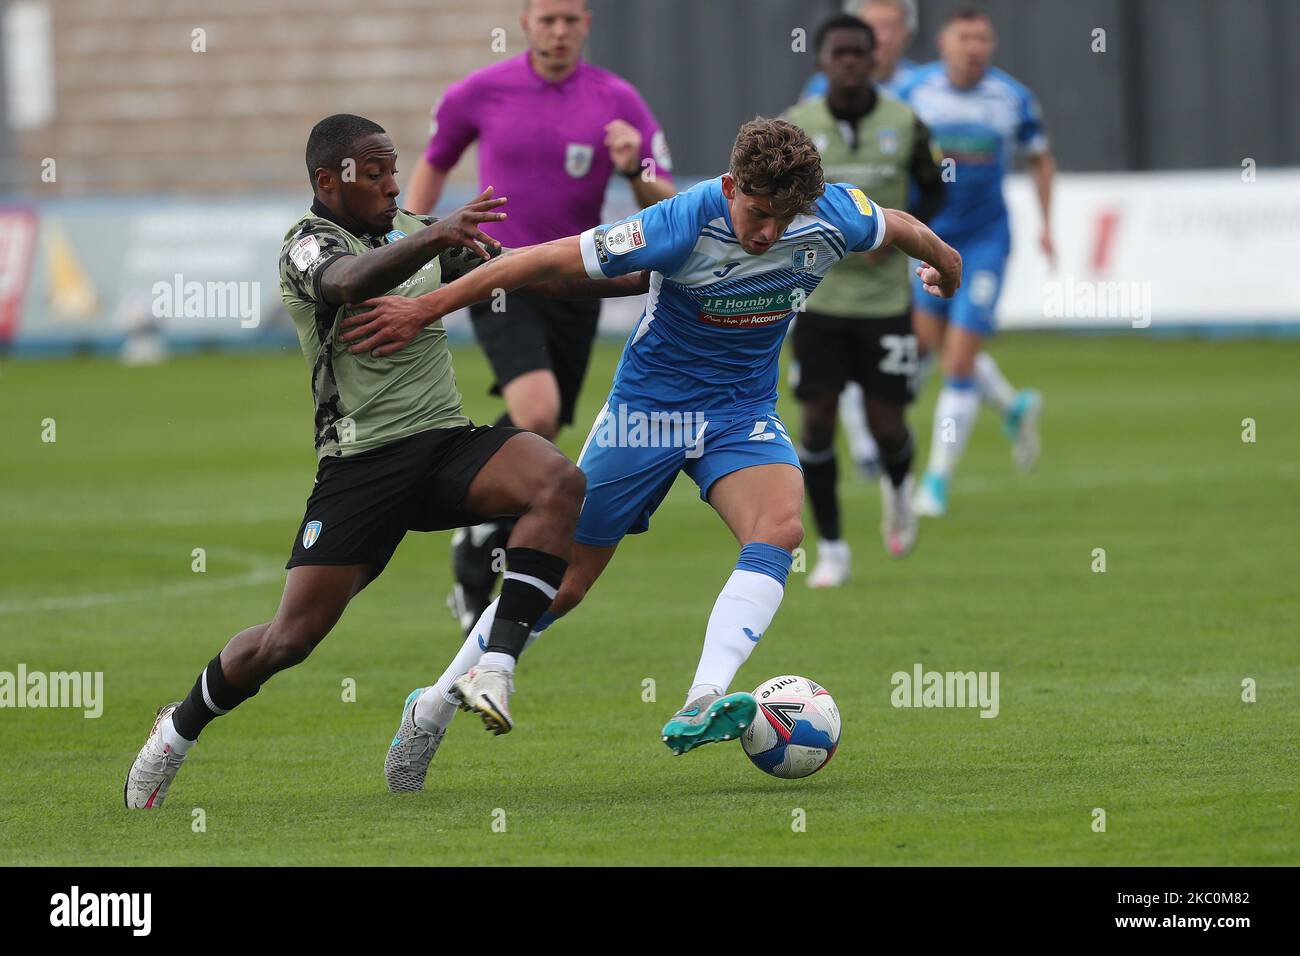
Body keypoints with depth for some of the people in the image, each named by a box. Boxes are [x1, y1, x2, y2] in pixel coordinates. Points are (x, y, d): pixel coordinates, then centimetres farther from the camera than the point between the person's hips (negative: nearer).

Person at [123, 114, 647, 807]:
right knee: (290, 639, -8)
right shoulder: (309, 243, -5)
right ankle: (178, 729, 20)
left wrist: (635, 278, 16)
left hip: (447, 440, 5)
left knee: (559, 482, -25)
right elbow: (349, 282, -30)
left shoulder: (411, 231, 15)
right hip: (361, 460, -5)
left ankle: (493, 669, -27)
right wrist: (433, 238, -47)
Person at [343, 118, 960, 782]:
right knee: (562, 582, 3)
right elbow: (546, 260, -24)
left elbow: (899, 227, 8)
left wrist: (945, 265, 30)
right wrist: (424, 309, -21)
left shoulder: (835, 216, -17)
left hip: (743, 414, 3)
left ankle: (699, 708, -38)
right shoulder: (682, 226, -29)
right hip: (649, 405, -3)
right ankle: (437, 702, 23)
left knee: (779, 528, -29)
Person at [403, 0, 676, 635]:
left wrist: (636, 172, -26)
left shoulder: (616, 102, -3)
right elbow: (434, 165, 15)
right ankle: (482, 528, -4)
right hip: (502, 283, -3)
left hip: (574, 290, 3)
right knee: (536, 412, -26)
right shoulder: (479, 93, -3)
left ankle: (475, 581, 27)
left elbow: (665, 208, -5)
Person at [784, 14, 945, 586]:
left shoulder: (904, 124, -3)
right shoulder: (796, 126, -3)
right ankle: (830, 548, 11)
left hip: (886, 297, 0)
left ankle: (897, 488, 36)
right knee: (817, 421, -4)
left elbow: (933, 189, 10)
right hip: (819, 297, 0)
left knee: (886, 425, -1)